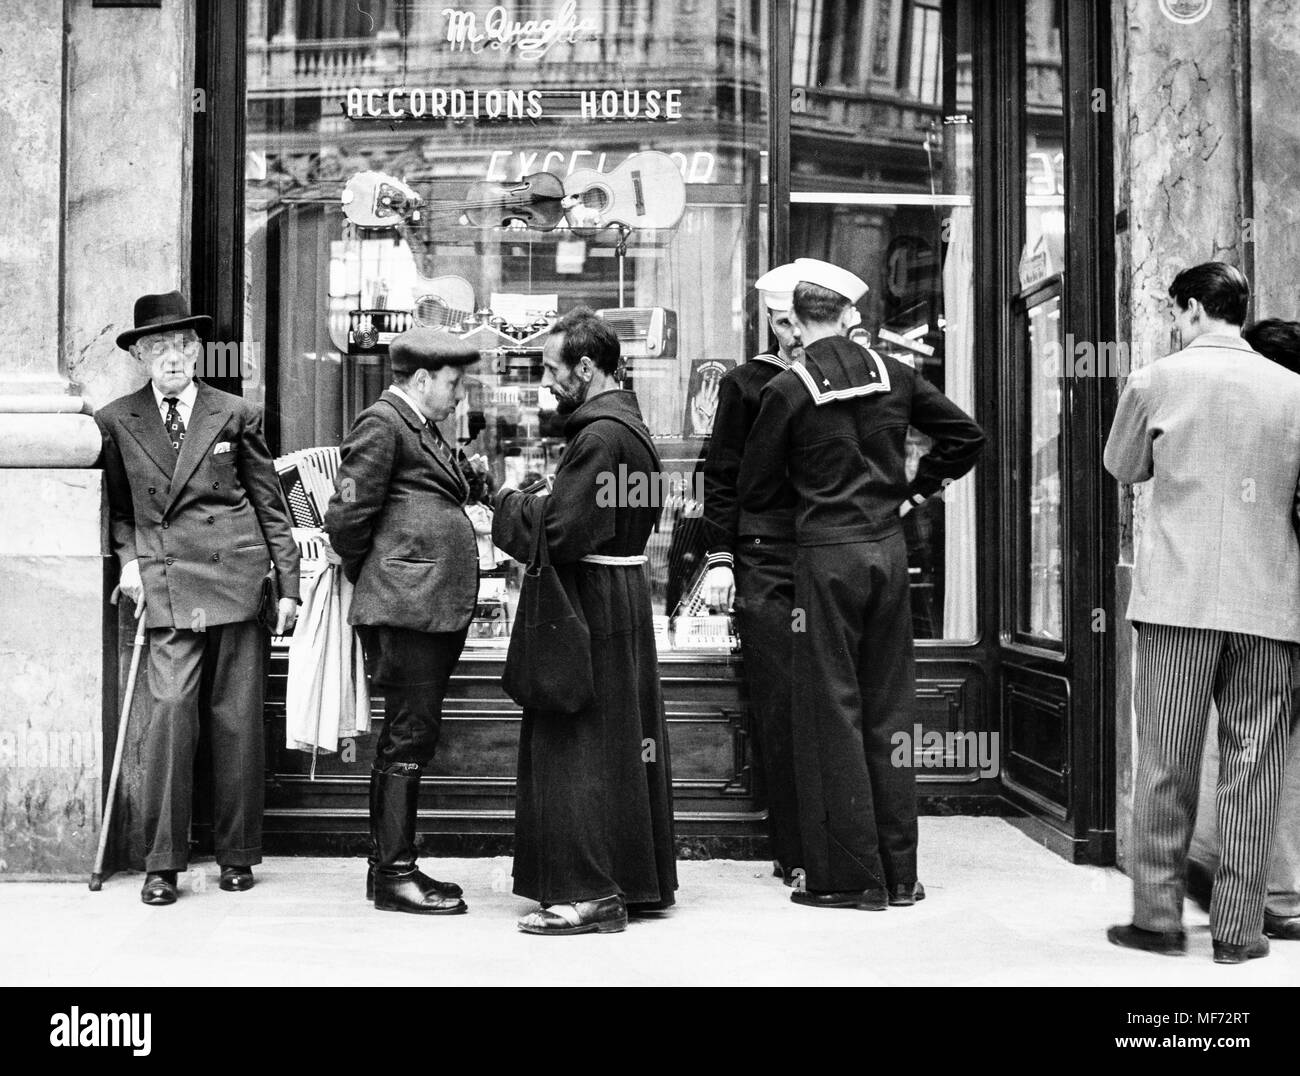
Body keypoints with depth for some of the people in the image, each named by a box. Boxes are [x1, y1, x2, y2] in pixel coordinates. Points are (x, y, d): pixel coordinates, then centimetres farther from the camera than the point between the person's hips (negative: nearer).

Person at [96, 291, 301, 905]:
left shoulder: (236, 415, 7)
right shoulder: (116, 423, 9)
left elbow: (270, 505, 9)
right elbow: (117, 508, 19)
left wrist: (288, 587, 6)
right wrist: (128, 558, 0)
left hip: (237, 580, 0)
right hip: (167, 588, 0)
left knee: (237, 720, 3)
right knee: (170, 709, -12)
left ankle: (237, 854, 15)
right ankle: (162, 862, -1)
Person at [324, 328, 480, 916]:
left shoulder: (422, 428, 21)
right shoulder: (381, 424, -9)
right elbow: (346, 518, -14)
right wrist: (371, 576, 0)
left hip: (434, 605, 10)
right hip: (406, 604, -10)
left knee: (406, 737, 12)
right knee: (409, 736, -7)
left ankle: (390, 864, 20)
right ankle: (394, 874, 0)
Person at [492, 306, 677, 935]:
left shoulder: (600, 434, -17)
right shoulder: (629, 425, 14)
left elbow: (562, 529, -22)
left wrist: (511, 504, -6)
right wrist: (536, 504, 7)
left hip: (591, 604, -10)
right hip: (627, 598, 10)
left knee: (577, 747, -3)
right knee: (629, 739, 14)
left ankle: (588, 894, 2)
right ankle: (644, 879, 24)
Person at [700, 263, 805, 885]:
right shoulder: (746, 385, 8)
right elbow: (721, 477, 6)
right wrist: (719, 558, -2)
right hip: (764, 559, -1)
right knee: (780, 704, -3)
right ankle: (793, 852, 3)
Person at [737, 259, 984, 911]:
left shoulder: (788, 391, -7)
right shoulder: (893, 376, 4)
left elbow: (755, 494, -1)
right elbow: (966, 435, 10)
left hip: (826, 555, -4)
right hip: (889, 547, 4)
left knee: (833, 712, 2)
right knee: (889, 711, 10)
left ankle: (851, 877, 6)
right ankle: (899, 873, 17)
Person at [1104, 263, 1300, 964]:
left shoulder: (1155, 382, -1)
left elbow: (1121, 467, 13)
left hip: (1178, 597, -1)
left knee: (1166, 761, 6)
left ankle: (1158, 916, 11)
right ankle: (1238, 927, 10)